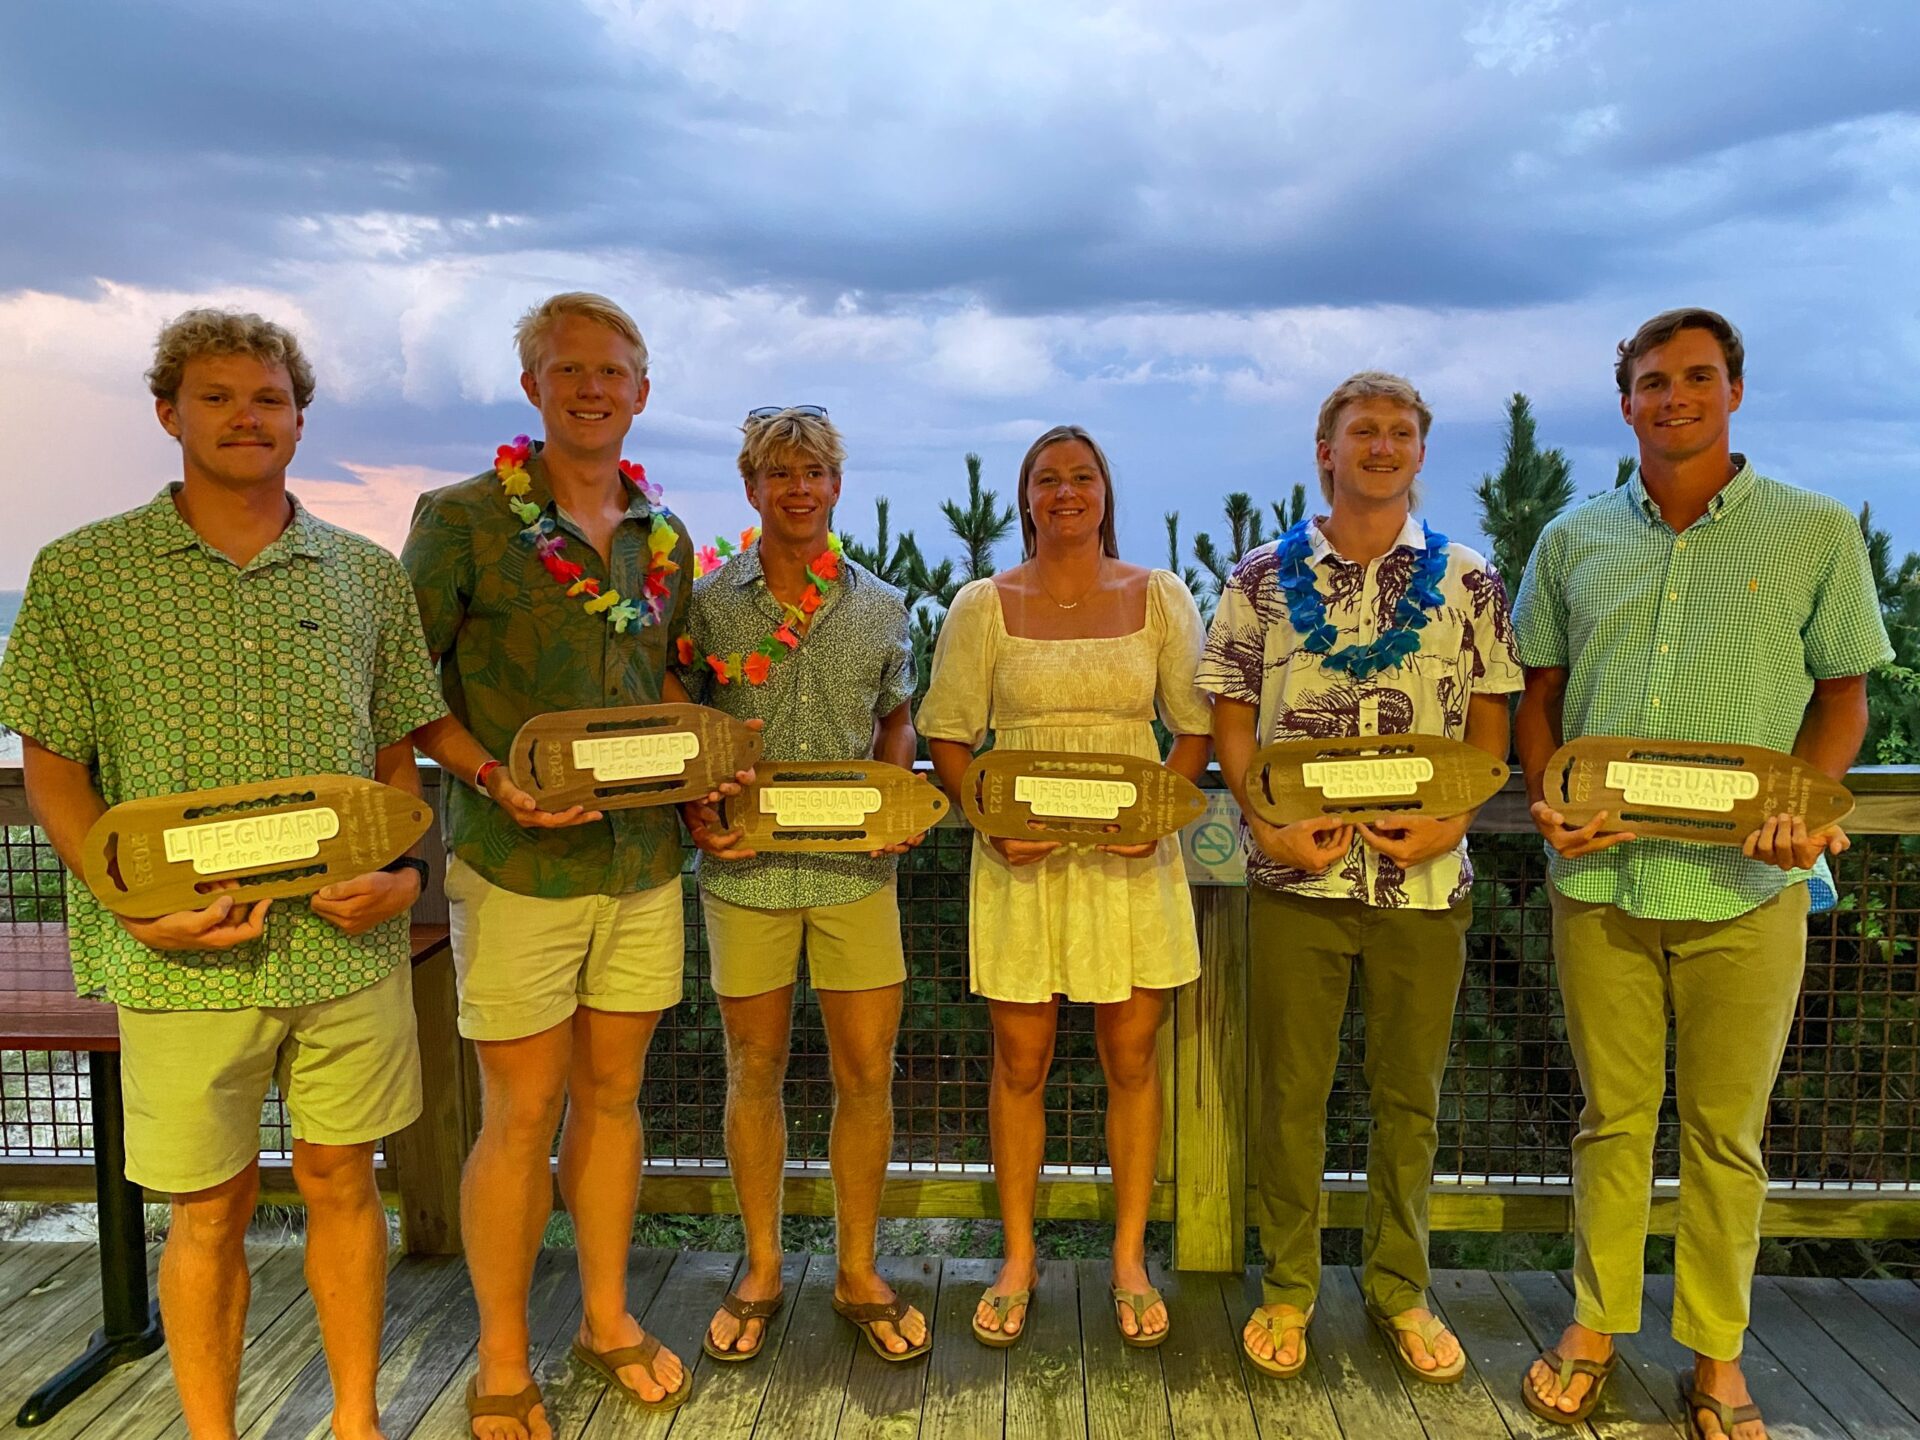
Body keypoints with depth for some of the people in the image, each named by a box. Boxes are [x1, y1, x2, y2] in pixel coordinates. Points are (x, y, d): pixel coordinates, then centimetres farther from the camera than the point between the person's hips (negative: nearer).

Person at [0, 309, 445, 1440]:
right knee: (210, 1206, 10)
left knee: (343, 1178, 13)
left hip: (350, 939, 2)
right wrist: (135, 904, -12)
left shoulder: (368, 575, 6)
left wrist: (405, 870, -6)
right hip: (184, 955, -2)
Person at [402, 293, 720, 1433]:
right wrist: (493, 779, -19)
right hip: (518, 862, -4)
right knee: (523, 1112, 4)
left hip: (643, 856, 5)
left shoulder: (664, 536, 10)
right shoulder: (461, 518, -5)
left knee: (613, 1093, 15)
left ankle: (608, 1318, 34)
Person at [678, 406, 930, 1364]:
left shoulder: (880, 605, 6)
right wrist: (696, 813, -10)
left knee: (868, 1071, 5)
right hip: (745, 864, -1)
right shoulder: (708, 601, 1)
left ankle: (857, 1269, 25)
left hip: (855, 865, 1)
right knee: (755, 1071, 11)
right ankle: (761, 1268, 29)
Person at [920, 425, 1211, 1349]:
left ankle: (1130, 1260, 25)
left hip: (1131, 858, 1)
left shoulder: (1160, 598, 5)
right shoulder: (984, 605, 3)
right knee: (1021, 1060, 7)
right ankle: (1018, 1260, 25)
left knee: (1132, 1056, 7)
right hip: (1021, 858, 0)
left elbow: (1198, 725, 5)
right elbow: (947, 735, 2)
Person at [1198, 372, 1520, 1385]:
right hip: (1295, 874, -1)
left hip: (1425, 876, 1)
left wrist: (1450, 819, -11)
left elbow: (1490, 720, 5)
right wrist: (1268, 822, -11)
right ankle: (1287, 1286, 27)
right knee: (1289, 1092, 9)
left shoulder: (1467, 580, 5)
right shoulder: (1263, 577, 3)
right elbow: (1230, 714, 2)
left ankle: (1399, 1288, 32)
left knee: (1409, 1094, 13)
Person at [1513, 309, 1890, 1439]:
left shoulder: (1819, 532, 3)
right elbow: (1540, 692, 12)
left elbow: (1843, 692, 5)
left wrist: (1807, 810, -12)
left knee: (1728, 1132, 10)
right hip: (1600, 876, 2)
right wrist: (1547, 798, -5)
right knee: (1612, 1118, 13)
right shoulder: (1574, 543, 8)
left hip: (1746, 883, -1)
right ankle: (1597, 1326, 28)